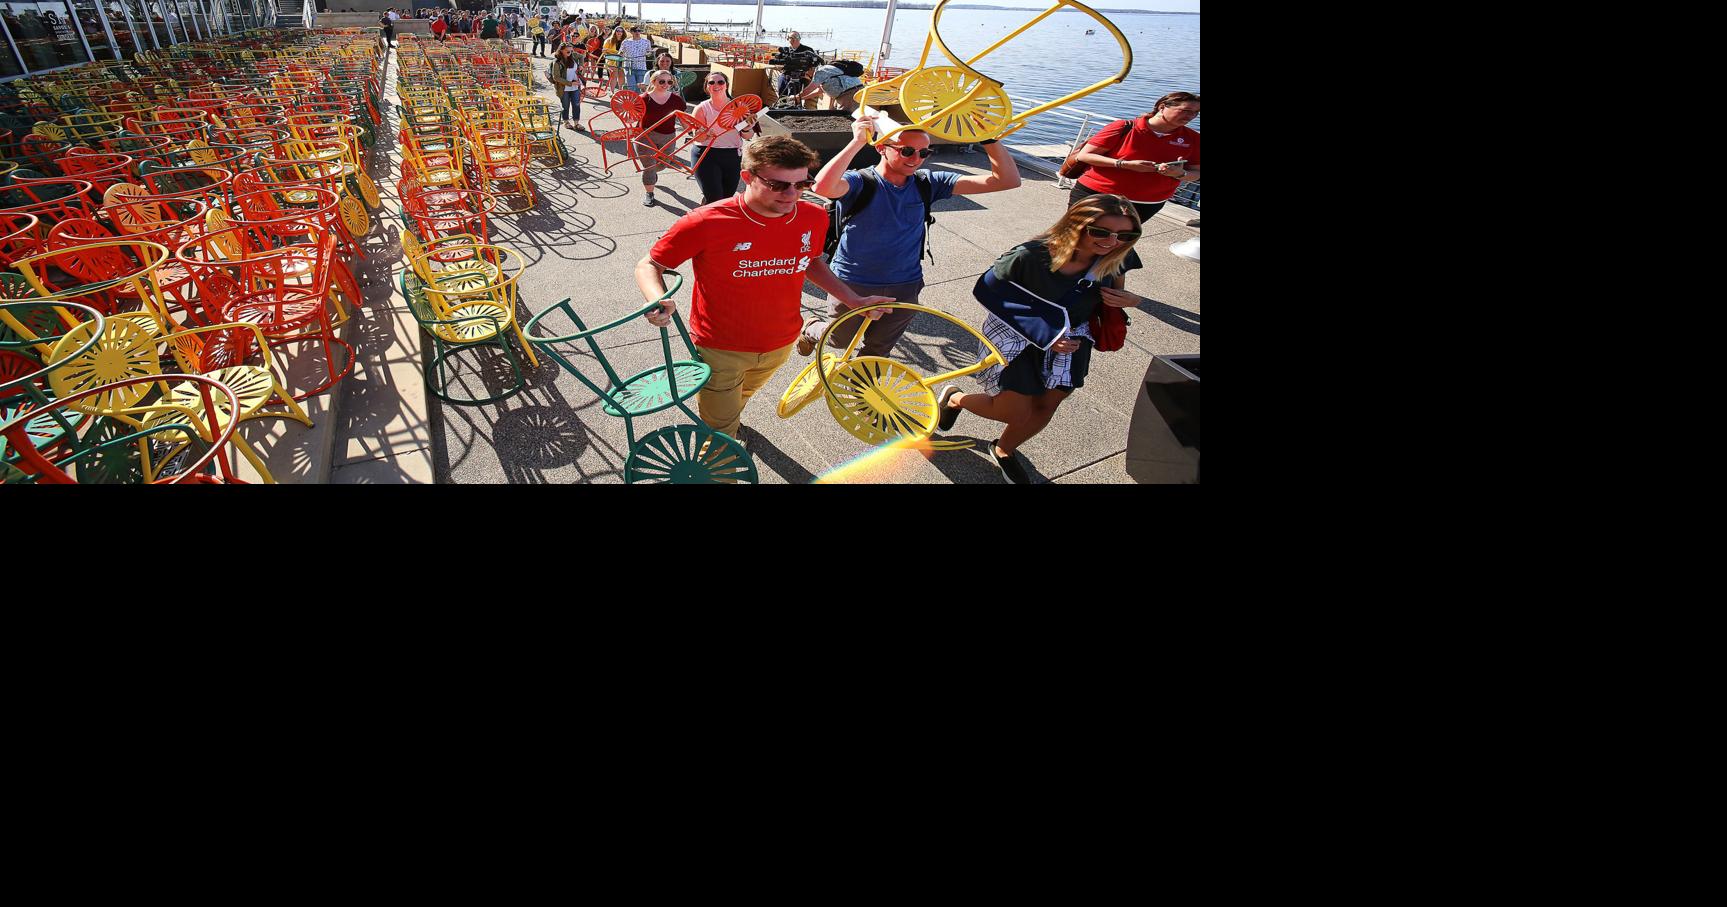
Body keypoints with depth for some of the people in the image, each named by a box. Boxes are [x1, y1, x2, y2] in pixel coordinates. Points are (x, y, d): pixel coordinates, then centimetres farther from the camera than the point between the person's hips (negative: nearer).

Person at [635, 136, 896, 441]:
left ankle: (732, 422, 67)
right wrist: (658, 301, -36)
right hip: (721, 348, -4)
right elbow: (649, 266, -14)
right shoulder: (706, 222, -26)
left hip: (780, 344, 5)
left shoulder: (814, 218, -14)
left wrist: (855, 300, 2)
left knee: (742, 397, 33)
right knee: (721, 433, 8)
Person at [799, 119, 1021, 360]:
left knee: (878, 350, 22)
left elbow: (1007, 180, -12)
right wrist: (857, 142, -40)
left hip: (904, 288, 4)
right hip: (853, 284, -3)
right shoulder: (860, 182, -19)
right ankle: (811, 329, 55)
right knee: (840, 339, 21)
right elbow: (823, 187, -44)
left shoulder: (927, 184, -7)